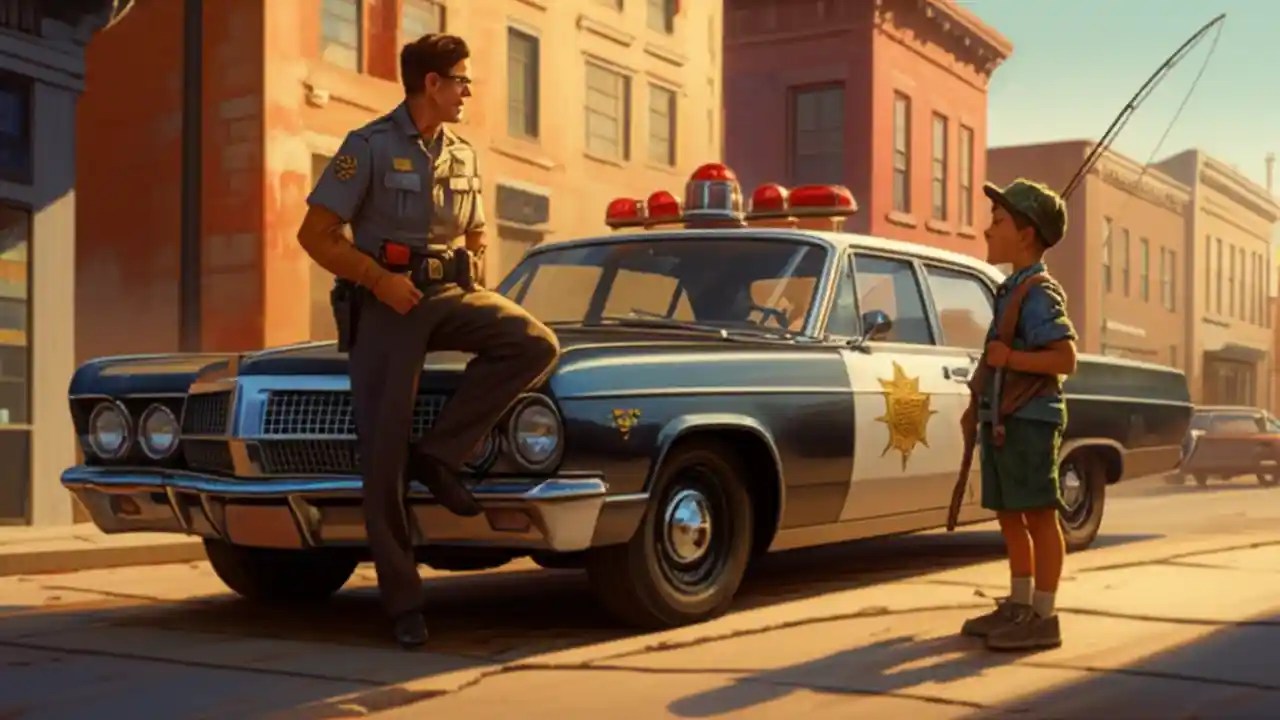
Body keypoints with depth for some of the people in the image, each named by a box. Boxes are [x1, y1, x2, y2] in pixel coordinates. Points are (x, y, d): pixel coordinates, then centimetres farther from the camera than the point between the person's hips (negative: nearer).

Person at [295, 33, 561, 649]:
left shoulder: (462, 154, 12)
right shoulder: (369, 146, -5)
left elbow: (476, 237, 26)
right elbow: (314, 234, -7)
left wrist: (471, 279, 7)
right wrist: (379, 278, -17)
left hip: (448, 293, 5)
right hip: (386, 298, -5)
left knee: (535, 344, -24)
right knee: (384, 452, -8)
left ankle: (439, 454, -12)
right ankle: (403, 602, 1)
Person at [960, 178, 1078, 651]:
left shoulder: (1039, 292, -12)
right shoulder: (1012, 290, 16)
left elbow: (1065, 359, -20)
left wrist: (1010, 358, -23)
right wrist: (981, 408, 24)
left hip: (1029, 421, -9)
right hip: (1003, 420, 9)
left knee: (1039, 516, -4)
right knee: (1010, 517, 14)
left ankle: (1043, 617, 1)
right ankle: (1019, 605, 24)